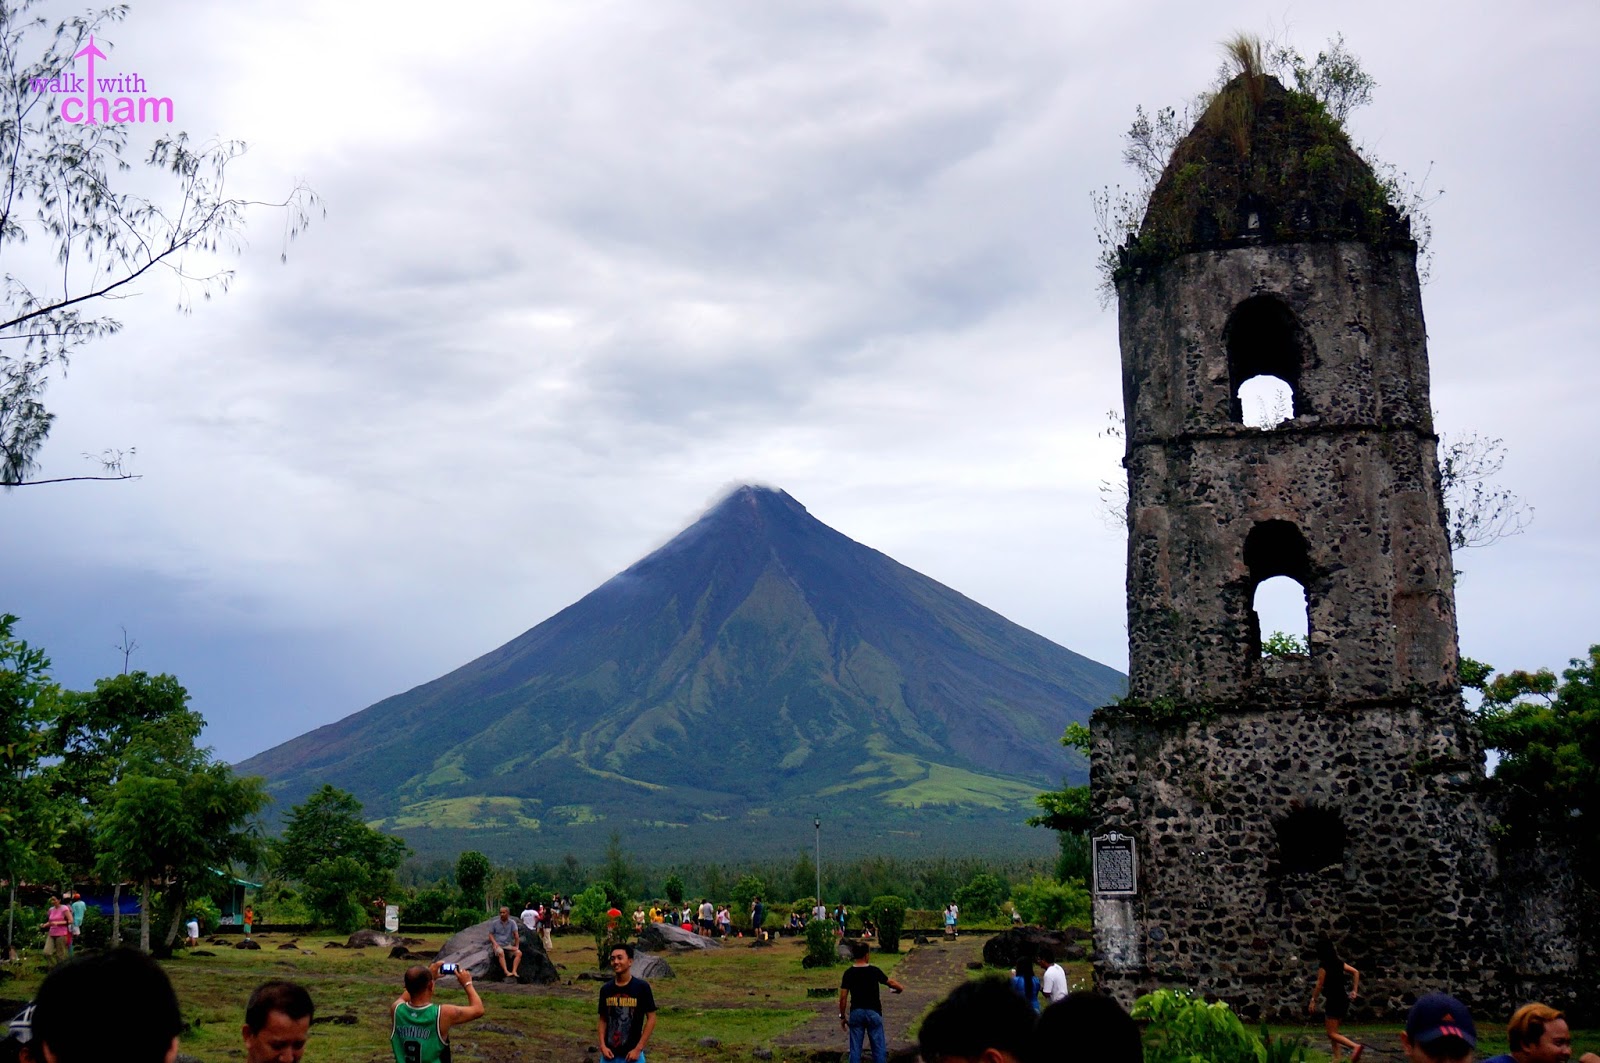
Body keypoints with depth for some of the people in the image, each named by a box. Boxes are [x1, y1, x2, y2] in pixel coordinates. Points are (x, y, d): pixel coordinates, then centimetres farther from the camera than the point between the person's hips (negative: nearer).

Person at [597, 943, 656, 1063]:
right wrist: (602, 1045, -3)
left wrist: (638, 1049, -10)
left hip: (632, 1053, -3)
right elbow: (603, 1020, 11)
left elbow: (651, 1019, -6)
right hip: (610, 1053, 3)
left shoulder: (641, 987, -8)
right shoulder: (606, 989, 3)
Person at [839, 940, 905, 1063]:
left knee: (855, 1048, 7)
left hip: (856, 1012, 2)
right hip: (873, 1012, -1)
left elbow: (843, 997, -5)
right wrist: (900, 987, 27)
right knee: (879, 1047, 7)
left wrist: (842, 1016, 6)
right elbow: (890, 982, 6)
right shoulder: (874, 970, -8)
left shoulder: (848, 973, -5)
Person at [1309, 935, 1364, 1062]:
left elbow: (1319, 984, -13)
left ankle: (1355, 1046, -20)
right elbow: (1356, 972, 13)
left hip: (1333, 1000, -8)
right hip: (1343, 999, 8)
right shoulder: (1339, 962, 9)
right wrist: (1354, 991, 14)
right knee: (1333, 1032, 17)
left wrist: (1313, 1000, -6)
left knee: (1332, 1033, -3)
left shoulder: (1323, 965, -13)